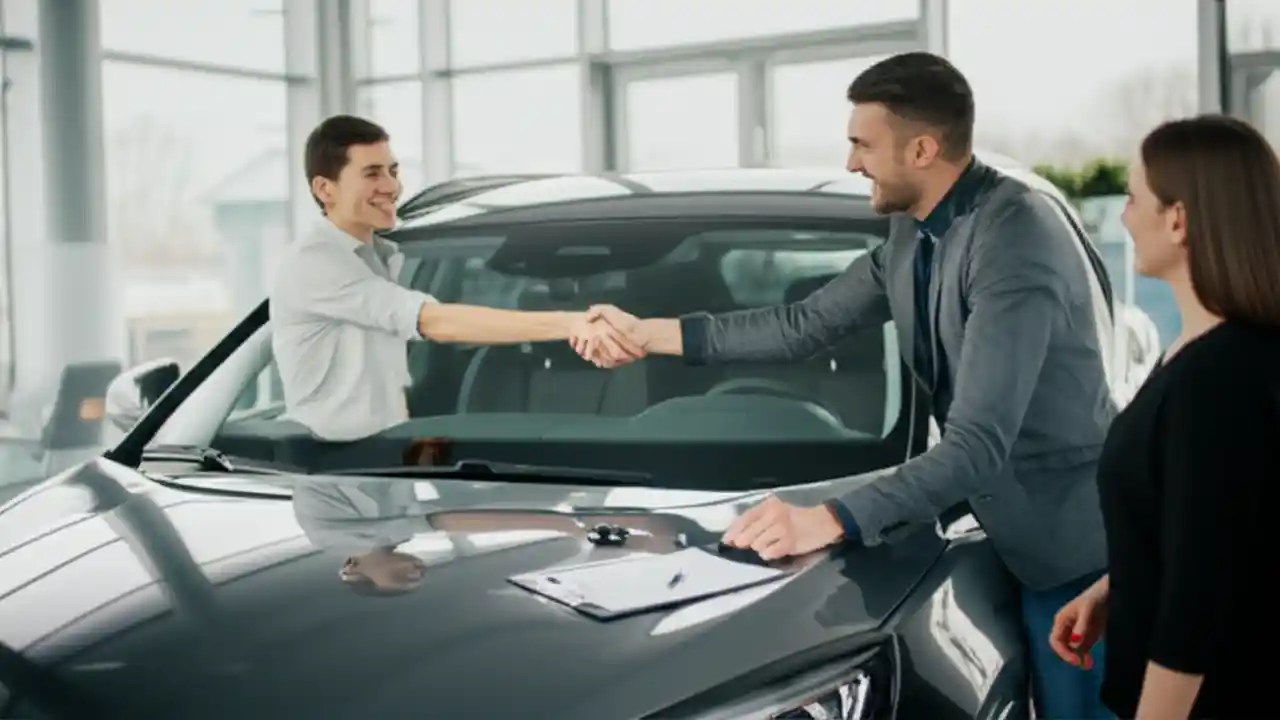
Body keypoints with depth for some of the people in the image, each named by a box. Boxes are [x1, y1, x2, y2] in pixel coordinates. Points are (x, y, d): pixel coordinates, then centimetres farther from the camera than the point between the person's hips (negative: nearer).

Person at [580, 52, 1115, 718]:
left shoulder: (1014, 236, -25)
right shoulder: (913, 235, 6)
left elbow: (980, 441, -31)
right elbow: (807, 325, 15)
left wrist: (831, 520, -37)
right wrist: (648, 332, 15)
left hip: (1071, 542, -8)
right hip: (1020, 534, 8)